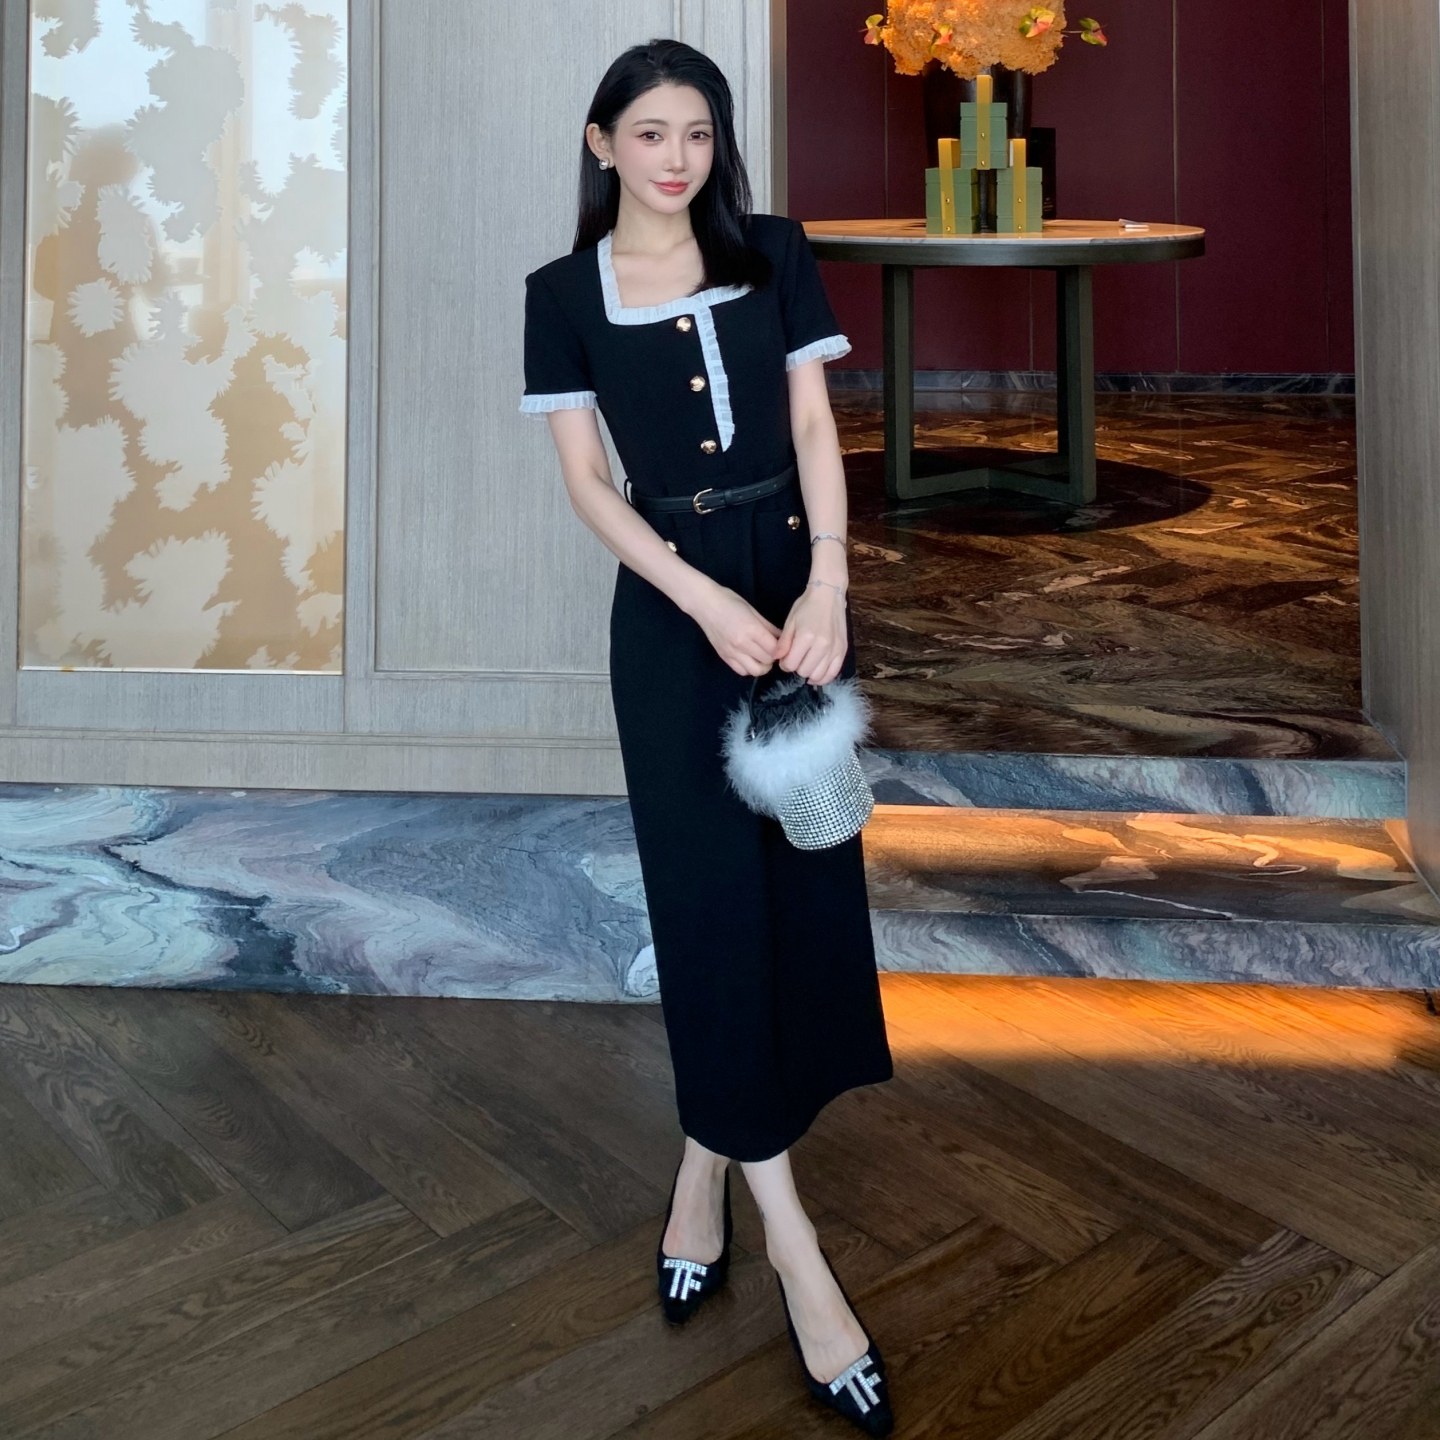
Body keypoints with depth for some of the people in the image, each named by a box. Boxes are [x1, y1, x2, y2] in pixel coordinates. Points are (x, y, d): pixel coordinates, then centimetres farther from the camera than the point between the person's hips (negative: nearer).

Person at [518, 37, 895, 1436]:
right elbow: (586, 481, -3)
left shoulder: (774, 255, 6)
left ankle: (707, 1161, 24)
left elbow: (816, 431, 1)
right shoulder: (565, 292, 2)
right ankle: (792, 1246, 2)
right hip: (671, 607, -2)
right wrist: (708, 602, -15)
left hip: (792, 586, 3)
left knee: (805, 875, 4)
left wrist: (825, 589, -13)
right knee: (711, 892, -5)